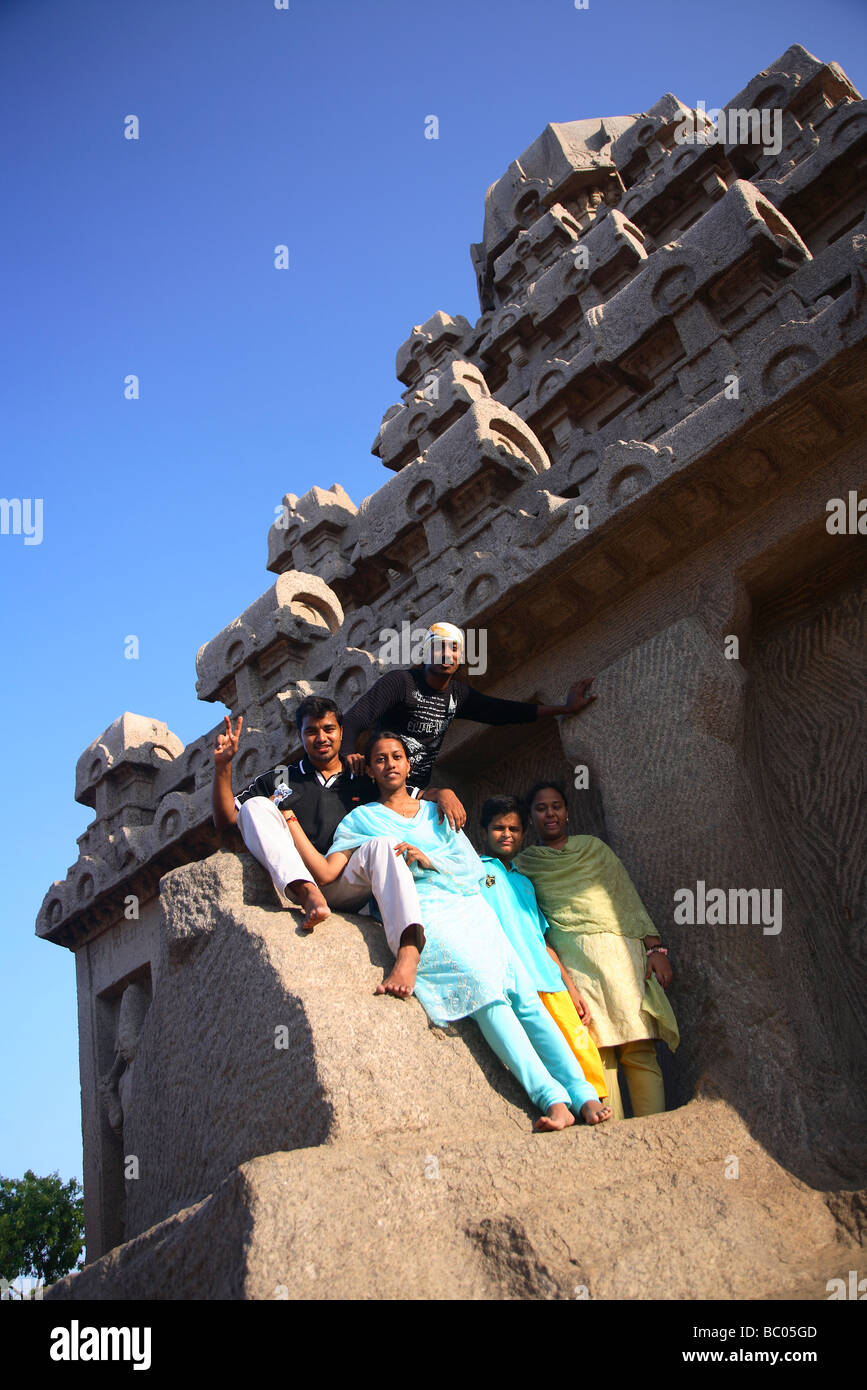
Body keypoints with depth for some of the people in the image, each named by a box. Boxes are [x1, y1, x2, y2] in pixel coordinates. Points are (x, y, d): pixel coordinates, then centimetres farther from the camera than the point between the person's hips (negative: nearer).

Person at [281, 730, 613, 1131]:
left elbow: (474, 868, 15)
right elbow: (326, 871, 3)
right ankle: (553, 1099, -32)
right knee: (485, 989, -28)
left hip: (468, 909, 4)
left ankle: (584, 1096, -21)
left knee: (525, 996, -17)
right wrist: (289, 819, 0)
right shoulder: (360, 819, 17)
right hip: (418, 916, -4)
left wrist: (427, 859, -2)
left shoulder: (436, 812, 25)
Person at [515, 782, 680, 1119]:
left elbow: (630, 898, 14)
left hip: (619, 949, 1)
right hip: (572, 956, -1)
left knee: (639, 1048, -10)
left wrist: (655, 948, 3)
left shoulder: (593, 847, 20)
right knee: (598, 1050, -12)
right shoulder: (523, 863, 18)